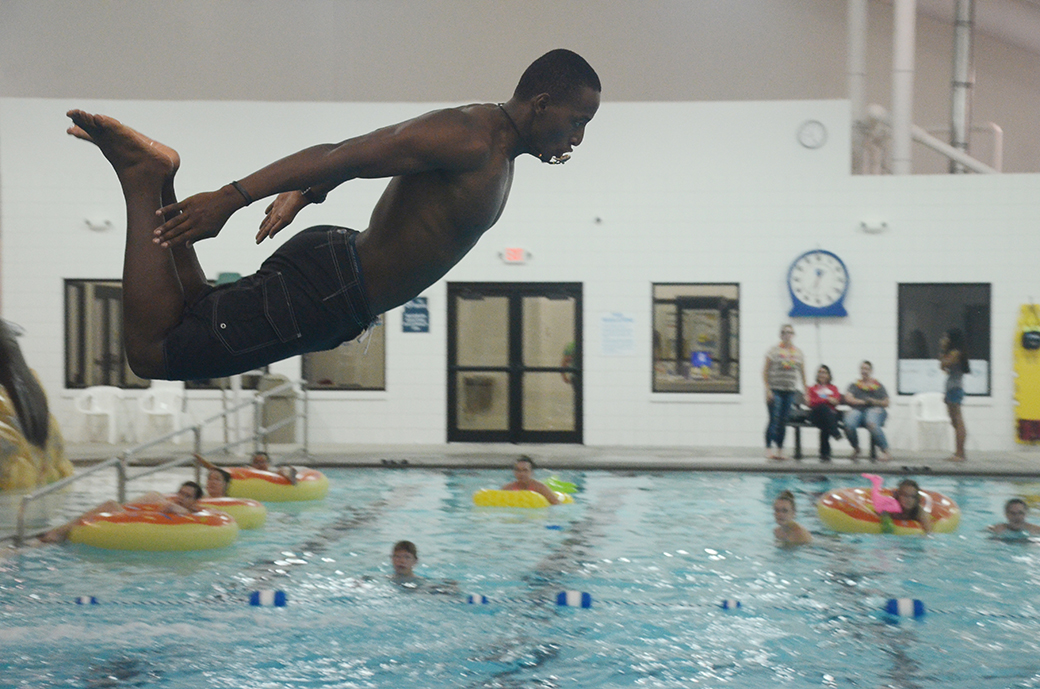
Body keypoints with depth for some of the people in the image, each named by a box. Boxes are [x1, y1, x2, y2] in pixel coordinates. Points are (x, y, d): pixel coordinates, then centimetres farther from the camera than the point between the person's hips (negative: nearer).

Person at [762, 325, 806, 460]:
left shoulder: (798, 352, 10)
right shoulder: (774, 350, -1)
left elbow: (802, 372, 13)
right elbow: (765, 370, -4)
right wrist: (767, 389, -11)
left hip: (790, 391, 4)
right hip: (775, 390, -4)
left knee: (783, 421, 5)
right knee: (774, 420, -9)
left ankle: (780, 450, 11)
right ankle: (768, 448, -6)